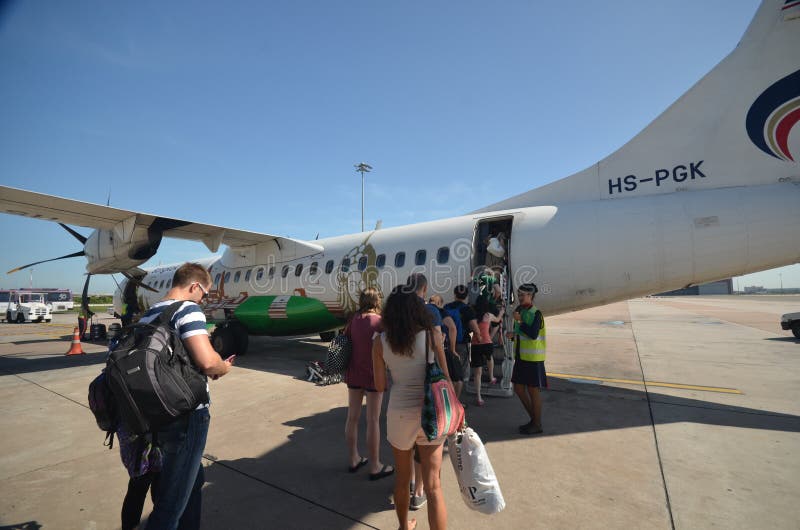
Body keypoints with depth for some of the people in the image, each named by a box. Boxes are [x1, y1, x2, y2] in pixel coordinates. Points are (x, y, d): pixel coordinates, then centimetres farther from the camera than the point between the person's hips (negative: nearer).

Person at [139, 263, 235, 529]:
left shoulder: (148, 314, 9)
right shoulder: (188, 309, -17)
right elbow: (207, 361, -29)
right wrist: (224, 367, -7)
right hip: (186, 416, -9)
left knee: (193, 479, 27)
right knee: (173, 499, 8)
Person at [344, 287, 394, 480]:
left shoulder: (354, 319, 1)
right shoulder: (380, 321, -15)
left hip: (353, 374, 6)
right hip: (373, 375, -5)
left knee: (352, 417, 15)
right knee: (373, 420, 5)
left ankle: (353, 459, 31)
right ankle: (375, 467, 18)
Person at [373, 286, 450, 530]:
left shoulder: (380, 341, -6)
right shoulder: (430, 335, -10)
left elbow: (380, 386, -1)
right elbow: (445, 379, -5)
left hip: (399, 414, 2)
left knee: (402, 478, 25)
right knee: (433, 486, 9)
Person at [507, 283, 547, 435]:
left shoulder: (536, 314, -14)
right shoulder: (519, 309, 10)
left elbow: (533, 334, -24)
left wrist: (519, 321, -21)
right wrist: (513, 334, -1)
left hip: (533, 358, -8)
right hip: (521, 356, 8)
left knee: (533, 390, 3)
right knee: (518, 389, 12)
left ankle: (537, 424, 20)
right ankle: (533, 419, 30)